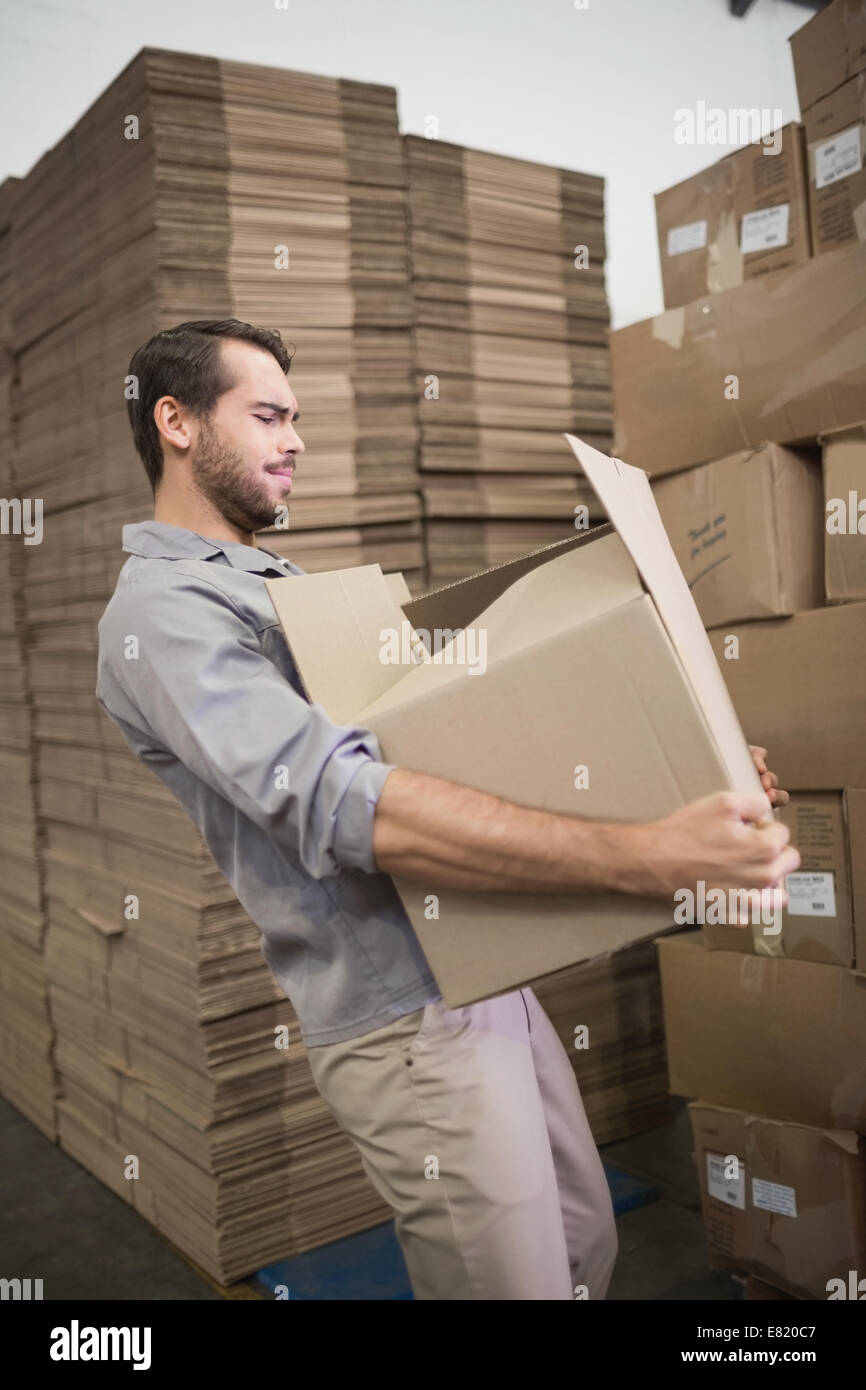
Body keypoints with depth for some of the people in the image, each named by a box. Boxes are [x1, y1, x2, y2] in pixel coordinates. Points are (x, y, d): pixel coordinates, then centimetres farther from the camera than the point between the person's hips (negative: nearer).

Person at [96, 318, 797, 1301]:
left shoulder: (285, 581, 16)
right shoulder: (160, 612, -14)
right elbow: (354, 807, -29)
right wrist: (648, 857, -33)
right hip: (407, 1024, -9)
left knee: (586, 1250, 19)